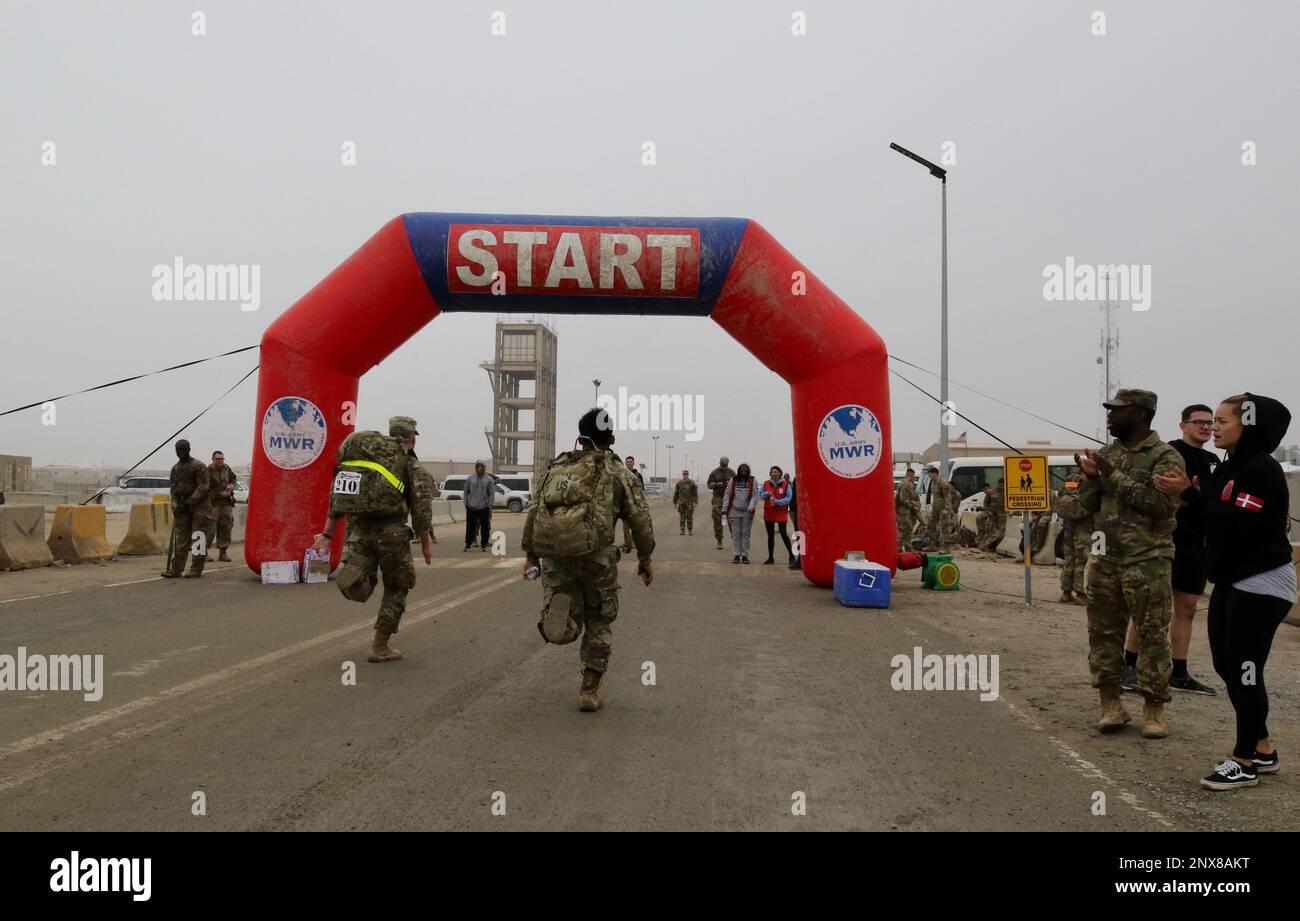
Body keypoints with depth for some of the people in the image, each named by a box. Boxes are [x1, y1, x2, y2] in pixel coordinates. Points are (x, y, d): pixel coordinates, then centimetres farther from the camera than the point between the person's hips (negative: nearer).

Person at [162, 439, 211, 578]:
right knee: (180, 538, 4)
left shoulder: (199, 466, -8)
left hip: (199, 506, -6)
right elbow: (174, 489, 17)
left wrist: (188, 503, -16)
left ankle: (196, 569, -2)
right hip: (183, 507, 6)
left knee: (198, 538, -5)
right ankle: (176, 568, 5)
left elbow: (203, 488, -14)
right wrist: (175, 505, 2)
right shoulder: (175, 469, 14)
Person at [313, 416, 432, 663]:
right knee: (396, 588, 14)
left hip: (358, 527, 4)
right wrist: (425, 546, 9)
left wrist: (327, 534, 12)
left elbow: (337, 494, 12)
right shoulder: (408, 462, 2)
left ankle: (352, 572, -24)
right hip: (390, 530, -4)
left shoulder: (361, 453, 17)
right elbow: (421, 507, -2)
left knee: (357, 591, 10)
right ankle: (380, 647, 14)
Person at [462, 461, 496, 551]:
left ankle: (484, 545, 13)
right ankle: (468, 545, 11)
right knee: (470, 527, 3)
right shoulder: (470, 479, 7)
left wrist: (489, 505, -7)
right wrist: (466, 502, 2)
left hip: (484, 507, -1)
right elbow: (466, 492, 11)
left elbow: (492, 493, 1)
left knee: (484, 527, 4)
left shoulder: (489, 479, 2)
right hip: (471, 507, 1)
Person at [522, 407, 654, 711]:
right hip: (594, 552, -2)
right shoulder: (618, 472, 10)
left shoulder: (556, 466, 20)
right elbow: (640, 517, 4)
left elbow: (533, 512, 16)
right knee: (599, 620, 18)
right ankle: (589, 690, 18)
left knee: (566, 628, 14)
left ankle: (557, 605, -18)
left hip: (553, 552, 3)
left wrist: (530, 554, 21)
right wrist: (645, 558, 13)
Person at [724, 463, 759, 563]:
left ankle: (745, 555, 9)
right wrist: (724, 509, 2)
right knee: (736, 533, 4)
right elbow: (727, 494, 6)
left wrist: (751, 508, -16)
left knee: (746, 533, 4)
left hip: (747, 512, -1)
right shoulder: (733, 480, 6)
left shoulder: (752, 481, 2)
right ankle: (737, 555, 8)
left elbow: (755, 495, -3)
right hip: (734, 511, 1)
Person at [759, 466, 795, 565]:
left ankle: (791, 555, 3)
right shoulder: (766, 484, 6)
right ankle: (770, 558, 18)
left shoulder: (785, 484, -5)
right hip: (768, 513, 4)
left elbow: (789, 498, -9)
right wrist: (767, 494, -7)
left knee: (783, 533, -11)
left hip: (781, 512, -4)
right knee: (770, 535, 10)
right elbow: (760, 494, 14)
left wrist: (777, 501, -19)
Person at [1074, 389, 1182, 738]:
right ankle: (1111, 705, 17)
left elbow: (1162, 503, -20)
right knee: (1103, 632, 8)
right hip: (1105, 560, 6)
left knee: (1152, 636, 0)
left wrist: (1115, 476, -20)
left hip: (1148, 562, -6)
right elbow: (1089, 504, 14)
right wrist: (1091, 477, -7)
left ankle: (1153, 709, 10)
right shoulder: (1106, 454, 12)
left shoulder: (1165, 456, -6)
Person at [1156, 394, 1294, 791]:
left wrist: (1188, 494, -26)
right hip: (1231, 580, 10)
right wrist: (1190, 495, -5)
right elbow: (1210, 523, 10)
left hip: (1261, 584, -10)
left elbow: (1235, 525, -26)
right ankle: (1263, 749, 25)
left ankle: (1246, 762, 5)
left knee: (1244, 670, -5)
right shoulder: (1227, 469, 12)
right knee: (1226, 665, 13)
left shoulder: (1262, 470, -17)